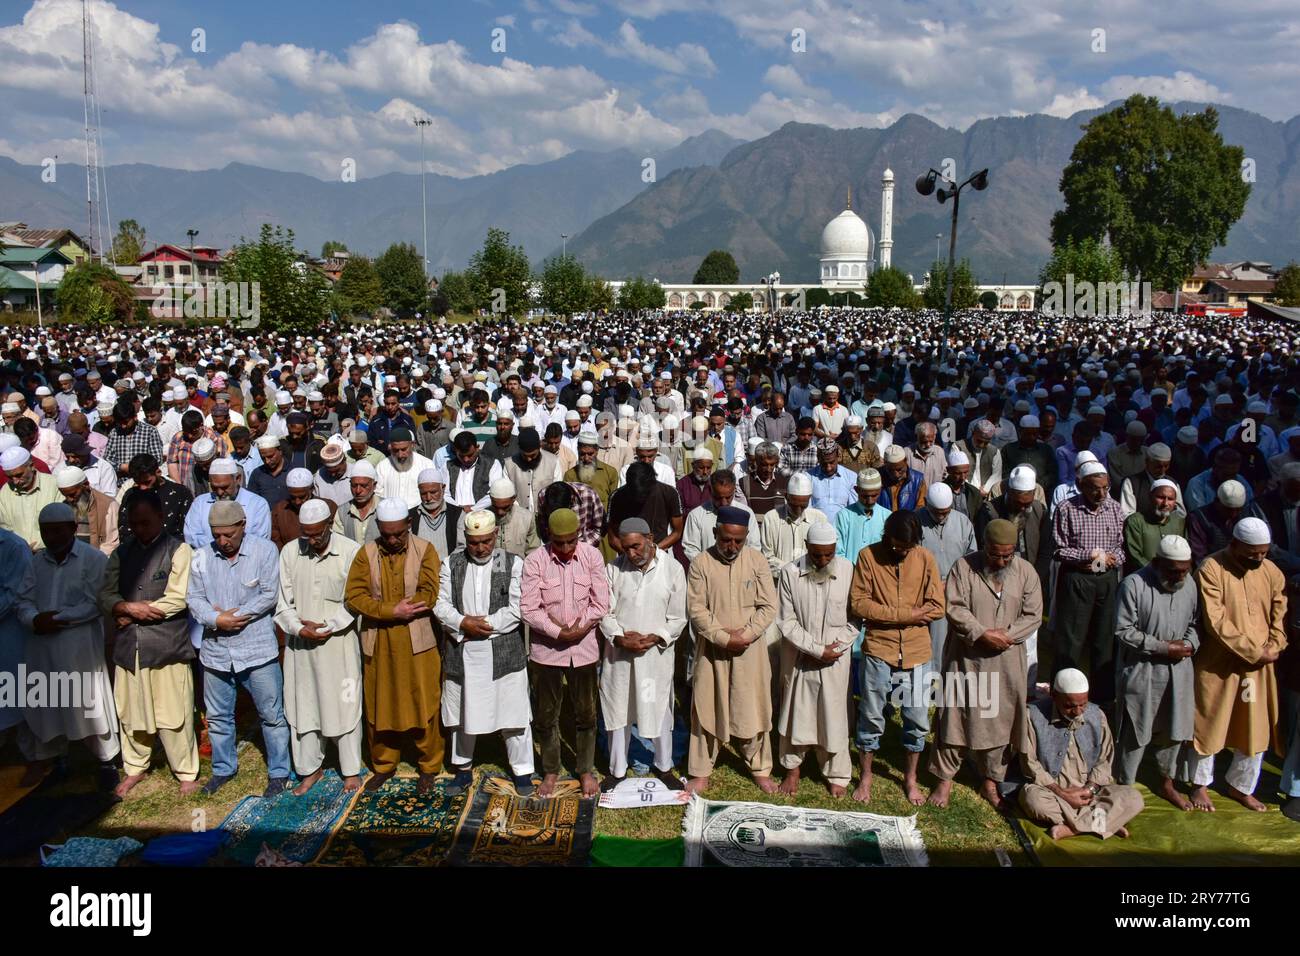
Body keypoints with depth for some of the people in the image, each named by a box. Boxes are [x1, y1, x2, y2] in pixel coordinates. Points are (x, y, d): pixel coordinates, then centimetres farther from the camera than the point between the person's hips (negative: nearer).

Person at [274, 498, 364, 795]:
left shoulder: (351, 551, -11)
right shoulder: (289, 552, 0)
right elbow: (283, 600, 2)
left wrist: (325, 626, -13)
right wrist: (299, 628, -12)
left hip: (340, 642, -3)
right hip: (300, 645, 3)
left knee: (344, 706, 6)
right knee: (303, 705, 11)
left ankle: (351, 769, 21)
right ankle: (310, 768, 28)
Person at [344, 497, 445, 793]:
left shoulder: (425, 550, -6)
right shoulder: (366, 553, 0)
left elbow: (429, 596, -16)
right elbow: (353, 597, -8)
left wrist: (381, 609, -16)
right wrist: (392, 610, -20)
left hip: (417, 644, -2)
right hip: (378, 644, 2)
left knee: (424, 705, 6)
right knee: (379, 706, 12)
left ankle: (429, 766, 23)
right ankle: (383, 765, 31)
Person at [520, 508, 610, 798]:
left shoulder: (592, 556, -7)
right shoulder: (535, 561, -11)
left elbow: (601, 604, -7)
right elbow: (528, 609, -13)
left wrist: (577, 629, -15)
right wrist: (559, 632, -19)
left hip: (584, 648, 1)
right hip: (547, 649, 0)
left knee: (585, 713, 12)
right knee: (547, 715, 12)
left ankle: (586, 770, 30)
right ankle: (551, 771, 30)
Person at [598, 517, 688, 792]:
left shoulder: (672, 569, -7)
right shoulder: (614, 568, -4)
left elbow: (678, 618, -4)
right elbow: (605, 612, -1)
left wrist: (655, 638, -17)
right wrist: (619, 637, -17)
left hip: (656, 653, -1)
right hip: (618, 653, 1)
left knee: (660, 711, 11)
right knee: (618, 711, 12)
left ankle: (664, 767, 33)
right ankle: (617, 769, 30)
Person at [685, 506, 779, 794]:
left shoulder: (756, 560, -2)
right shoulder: (701, 564, -6)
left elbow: (769, 606, -2)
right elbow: (696, 610, -9)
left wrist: (745, 634, -14)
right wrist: (724, 638, -17)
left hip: (750, 649, 1)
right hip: (712, 649, -1)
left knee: (753, 707, 9)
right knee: (707, 707, 7)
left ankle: (760, 768, 27)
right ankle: (701, 771, 20)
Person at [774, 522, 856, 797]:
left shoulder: (848, 570, -8)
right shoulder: (790, 573, -10)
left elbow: (856, 615, -1)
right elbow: (786, 621, -9)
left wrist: (838, 646, -11)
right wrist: (817, 649, -13)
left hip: (836, 659, 0)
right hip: (799, 658, 0)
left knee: (834, 715, 7)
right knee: (796, 712, 12)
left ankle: (837, 775, 24)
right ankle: (792, 768, 30)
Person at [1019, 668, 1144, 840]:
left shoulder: (1096, 715, -1)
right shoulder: (1035, 715, -12)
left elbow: (1104, 760, 5)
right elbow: (1029, 762, -9)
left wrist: (1089, 789, -12)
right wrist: (1061, 793, -17)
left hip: (1089, 790, 3)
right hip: (1052, 789, -3)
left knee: (1133, 798, -21)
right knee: (1032, 798, -36)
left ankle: (1072, 828, -27)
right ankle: (1099, 823, -24)